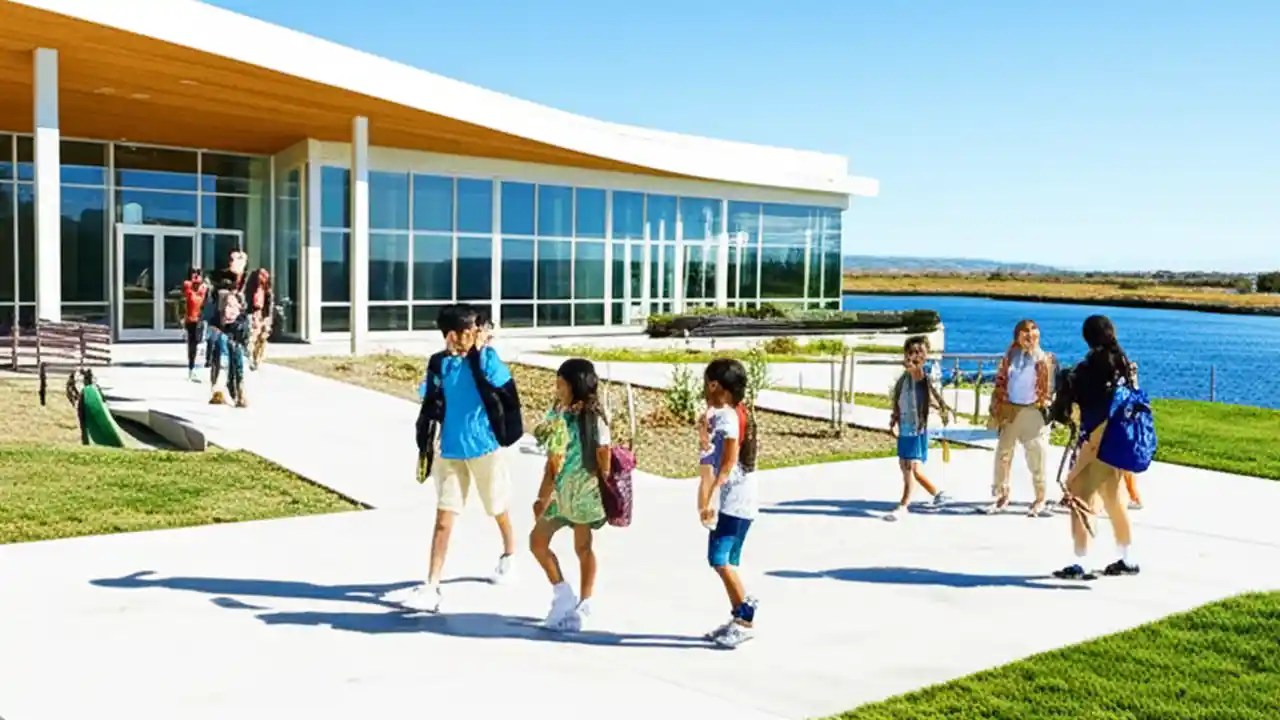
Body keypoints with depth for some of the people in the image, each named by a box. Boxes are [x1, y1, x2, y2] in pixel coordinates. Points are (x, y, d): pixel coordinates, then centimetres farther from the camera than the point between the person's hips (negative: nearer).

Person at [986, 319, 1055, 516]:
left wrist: (1047, 409, -11)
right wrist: (996, 408, 1)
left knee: (1037, 456, 1)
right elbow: (1000, 382, 8)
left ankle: (1039, 500, 9)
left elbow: (1049, 387, -2)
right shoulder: (1009, 356, 7)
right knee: (1003, 454, 7)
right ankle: (1001, 496, 18)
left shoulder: (1044, 359, 0)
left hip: (1033, 411, -3)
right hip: (1010, 410, 3)